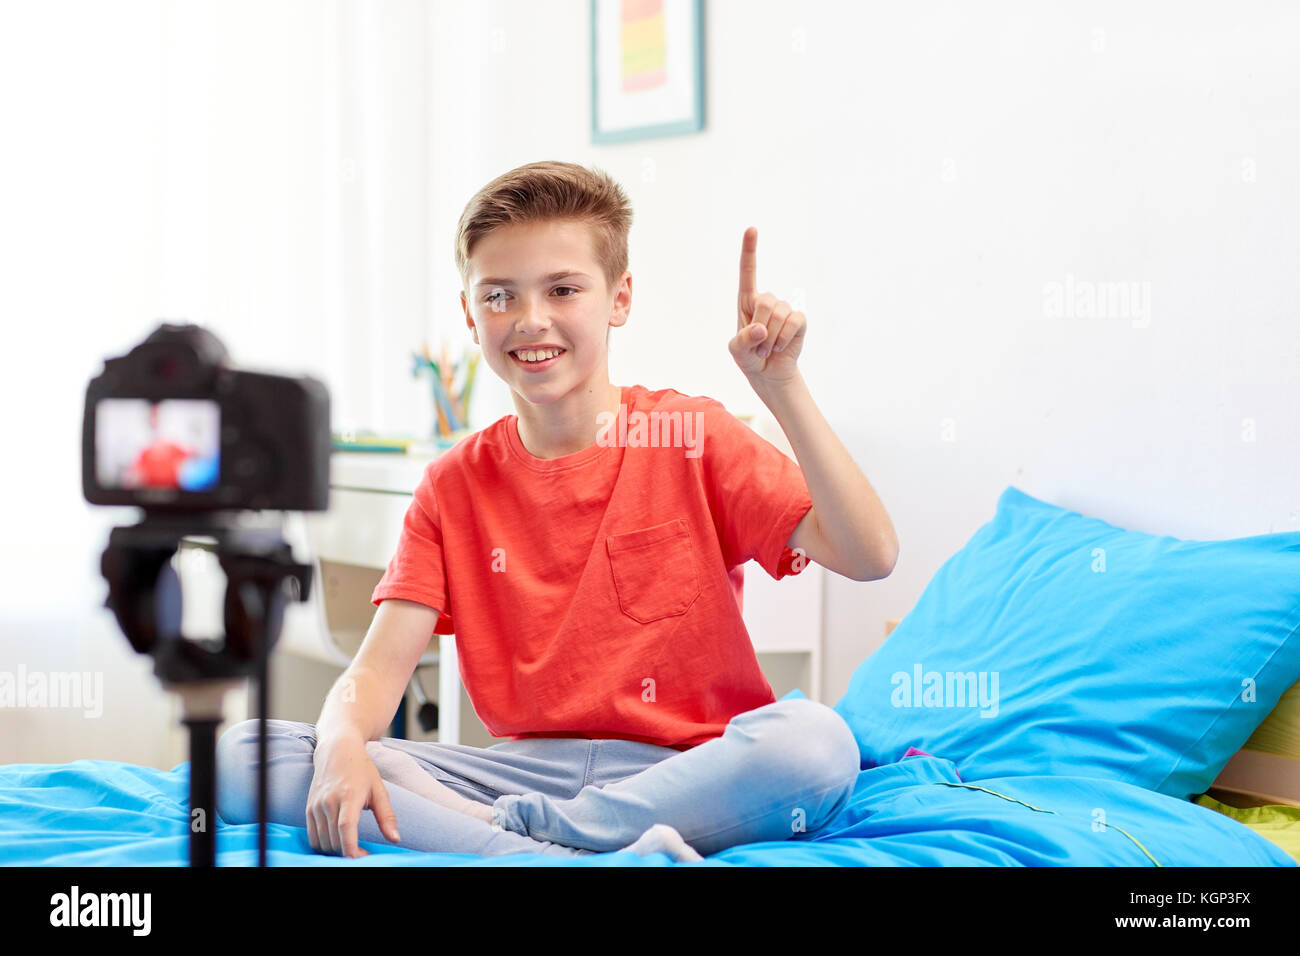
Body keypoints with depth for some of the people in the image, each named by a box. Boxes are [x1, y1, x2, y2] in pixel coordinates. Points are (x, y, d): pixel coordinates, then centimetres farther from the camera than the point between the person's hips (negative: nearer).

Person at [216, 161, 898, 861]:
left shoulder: (692, 438, 0)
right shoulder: (454, 486, 8)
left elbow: (870, 557, -12)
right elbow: (380, 665, -2)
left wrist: (781, 385, -18)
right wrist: (341, 743, -25)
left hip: (684, 773, -3)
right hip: (524, 767, 3)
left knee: (816, 741, -37)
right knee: (241, 757, -17)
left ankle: (499, 829, -24)